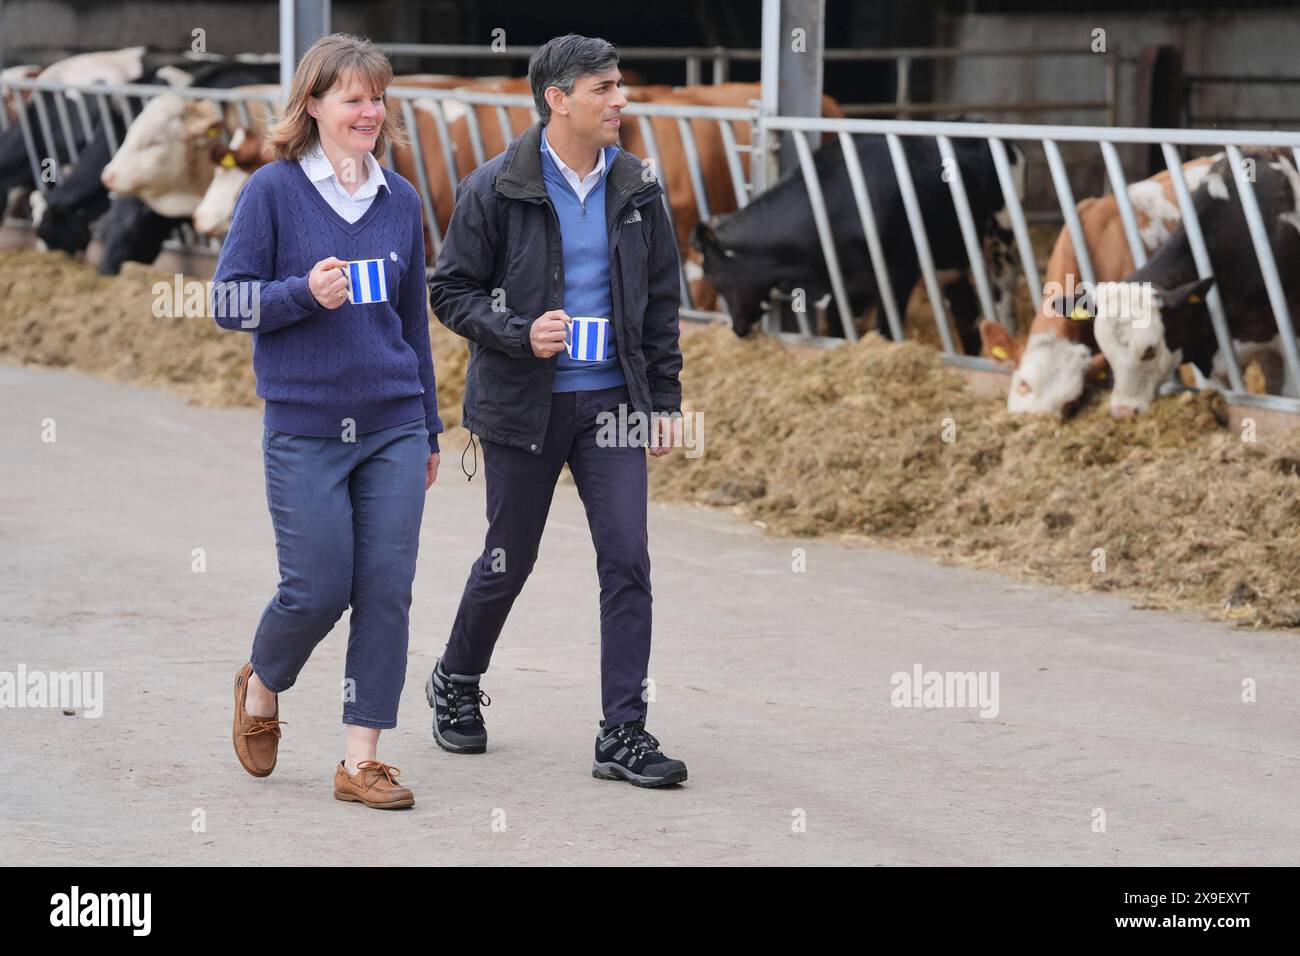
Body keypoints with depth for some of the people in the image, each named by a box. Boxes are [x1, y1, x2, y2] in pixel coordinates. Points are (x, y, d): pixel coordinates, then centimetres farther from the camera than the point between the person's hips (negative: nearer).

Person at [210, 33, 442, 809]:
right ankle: (261, 686, 30)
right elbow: (229, 302, -3)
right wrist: (305, 293, -21)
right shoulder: (274, 191, -3)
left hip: (393, 427, 4)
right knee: (318, 591, -2)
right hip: (306, 430, -4)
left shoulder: (401, 200, 9)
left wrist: (429, 431, 18)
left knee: (387, 590, -1)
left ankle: (361, 759, 6)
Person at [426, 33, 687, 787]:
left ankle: (624, 736, -3)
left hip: (612, 400, 3)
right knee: (510, 561, 9)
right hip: (524, 407, -3)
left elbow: (661, 300, 11)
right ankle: (456, 684, 36)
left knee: (628, 560, -7)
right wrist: (521, 334, -20)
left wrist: (664, 400, 8)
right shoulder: (496, 189, -8)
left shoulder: (637, 189, 3)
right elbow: (452, 292, -4)